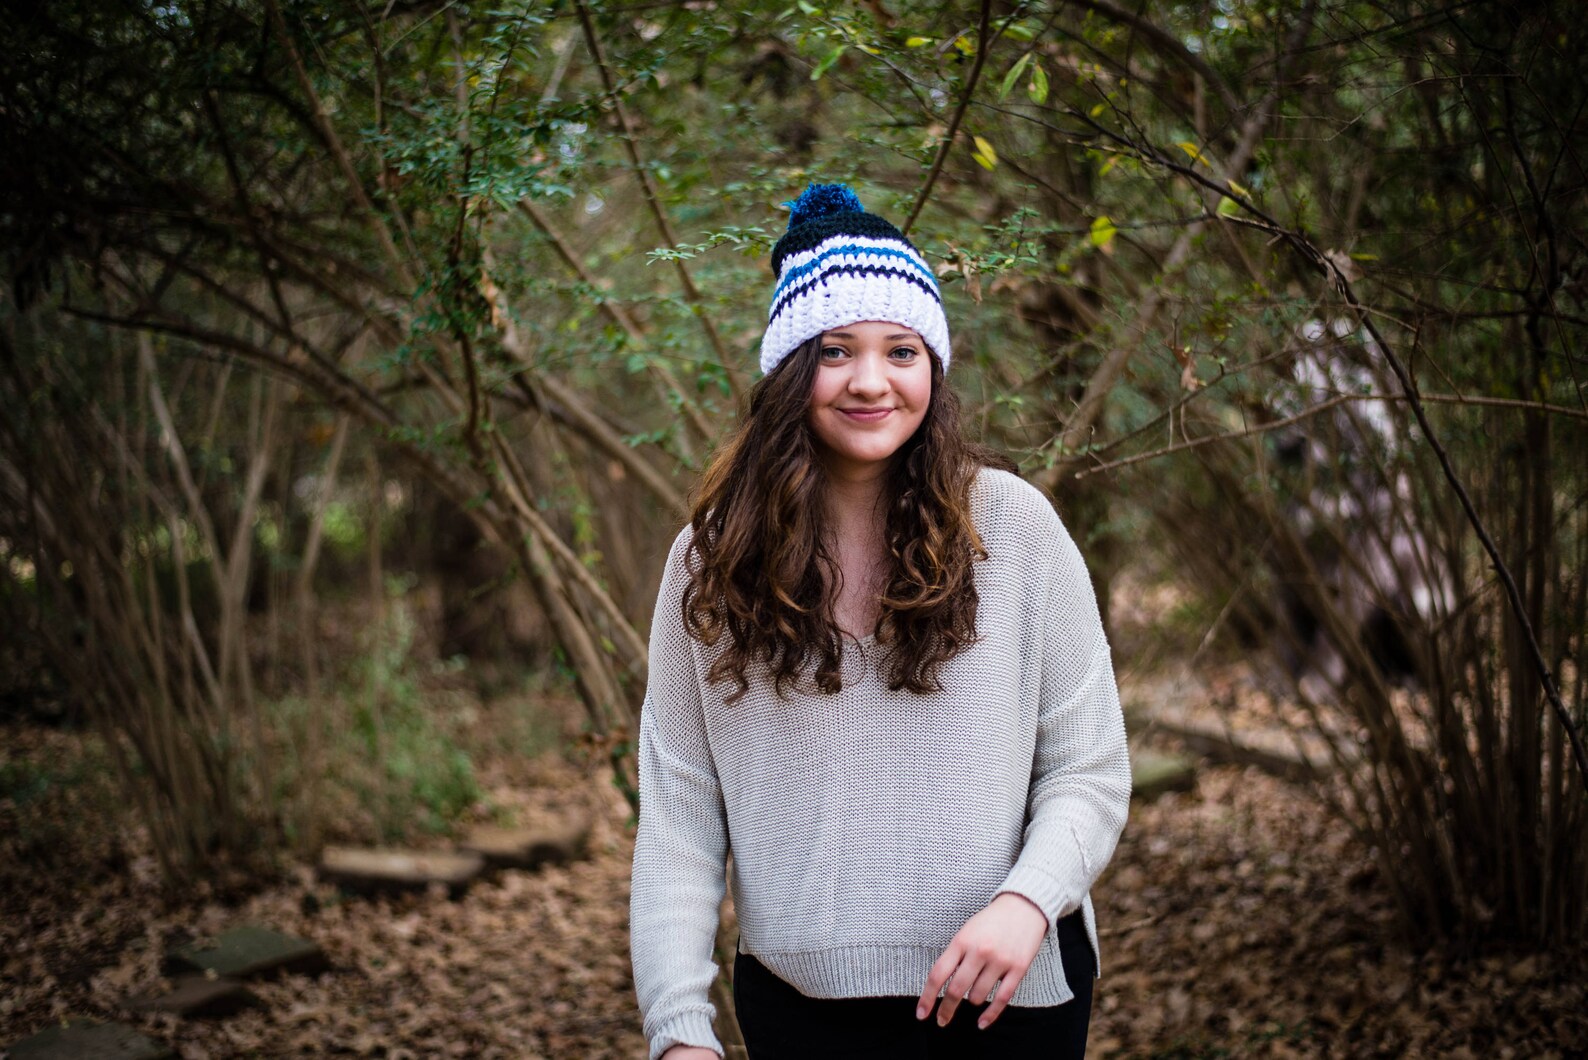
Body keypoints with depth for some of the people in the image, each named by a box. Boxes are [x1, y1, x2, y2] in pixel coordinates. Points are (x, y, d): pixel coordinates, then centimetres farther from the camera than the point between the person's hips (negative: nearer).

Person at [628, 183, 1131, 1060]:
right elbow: (678, 814, -4)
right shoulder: (712, 560, -4)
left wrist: (1027, 900, -22)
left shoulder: (1011, 523, -6)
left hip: (1008, 988, 0)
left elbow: (1088, 769, -4)